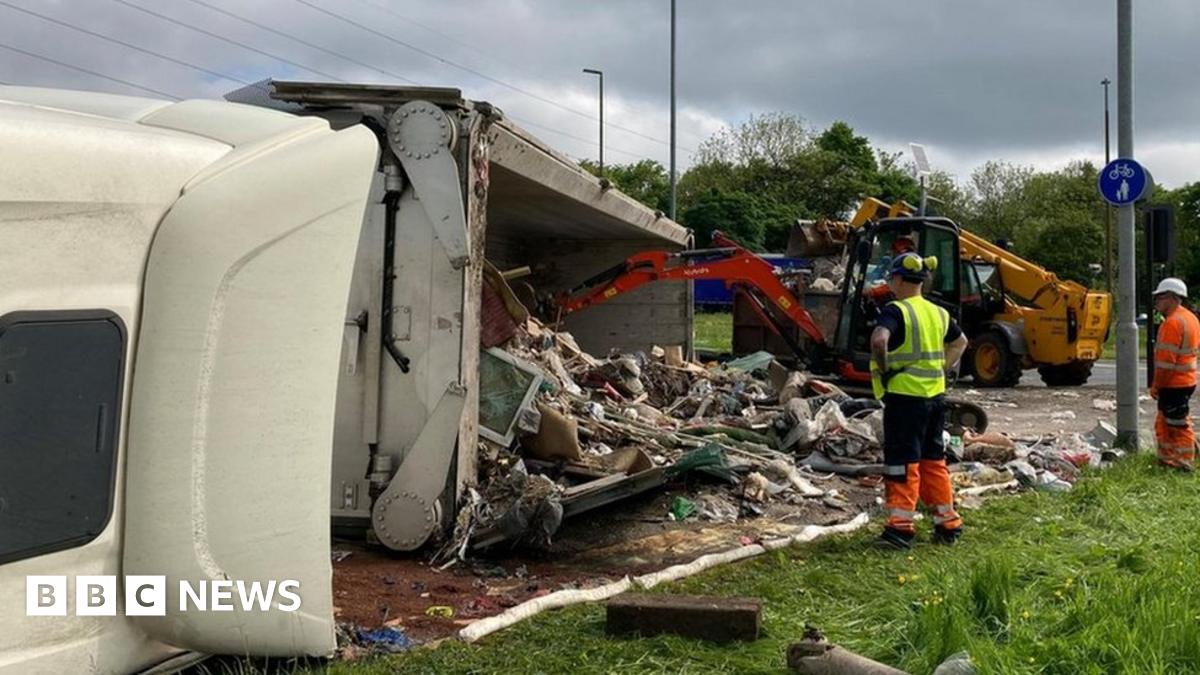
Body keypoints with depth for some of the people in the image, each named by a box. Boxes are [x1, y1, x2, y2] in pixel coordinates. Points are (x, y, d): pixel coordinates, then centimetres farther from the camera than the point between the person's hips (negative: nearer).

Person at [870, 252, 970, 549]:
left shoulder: (896, 310, -12)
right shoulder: (938, 312, 11)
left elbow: (879, 339, -31)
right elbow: (960, 342, 28)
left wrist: (883, 370, -16)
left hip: (905, 395, -7)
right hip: (935, 396, 7)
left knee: (903, 462, -1)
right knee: (933, 460, 16)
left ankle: (901, 526, 0)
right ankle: (948, 524, 21)